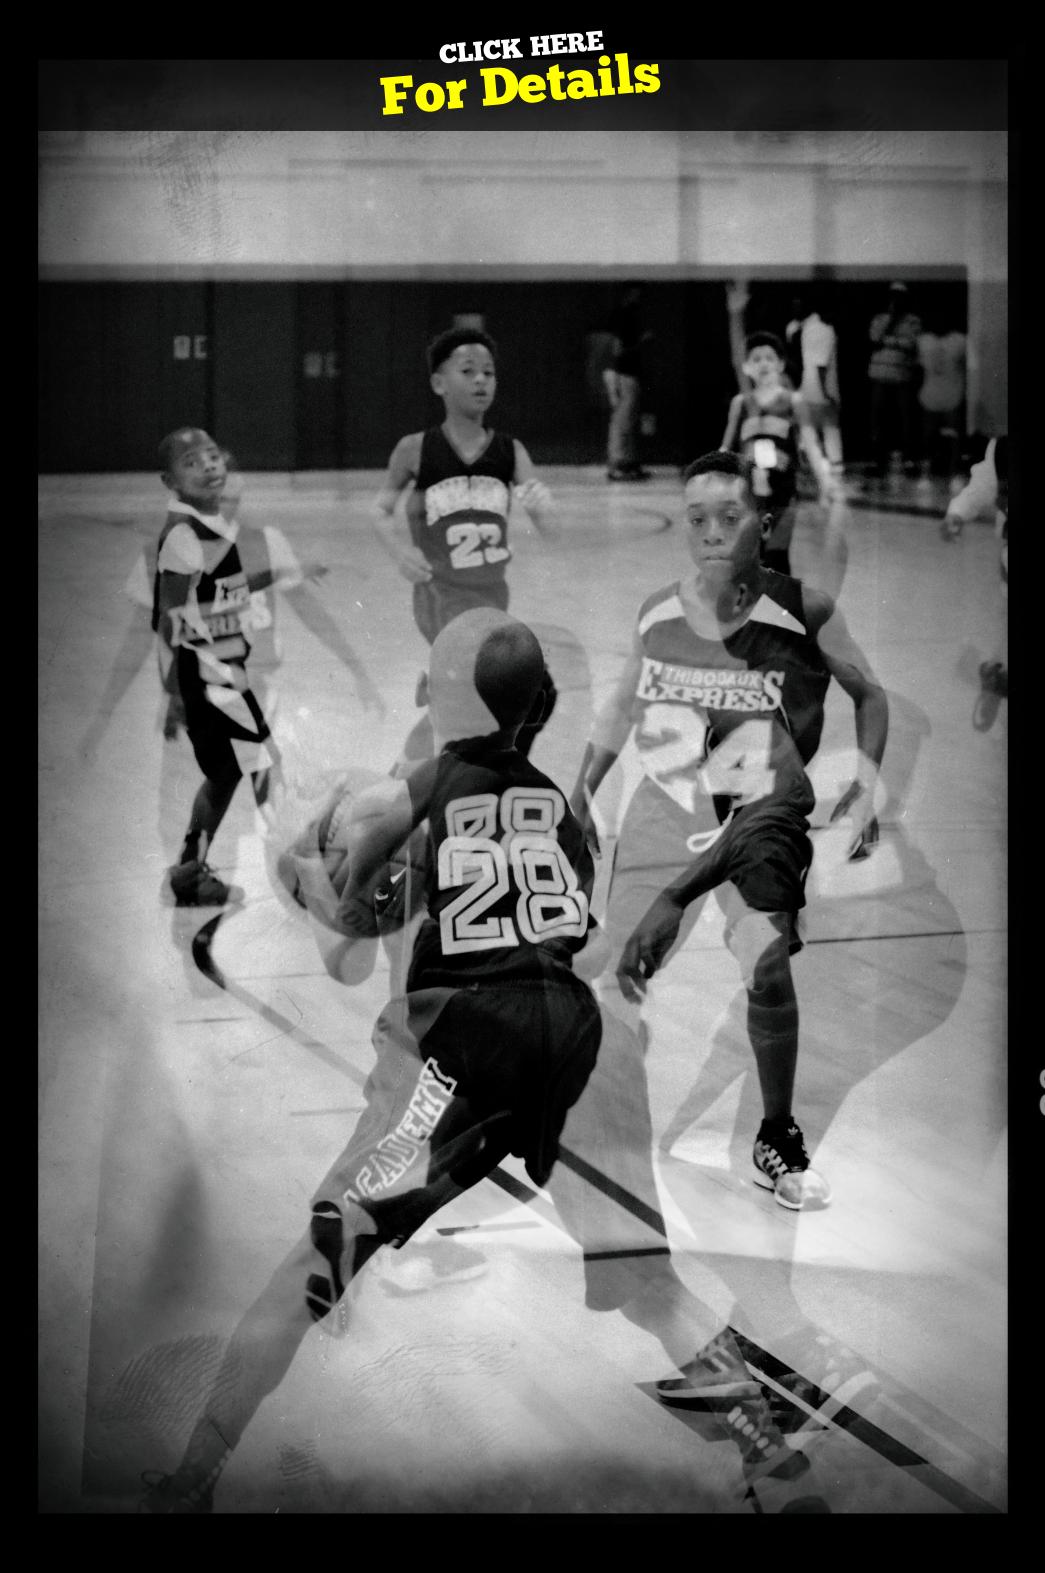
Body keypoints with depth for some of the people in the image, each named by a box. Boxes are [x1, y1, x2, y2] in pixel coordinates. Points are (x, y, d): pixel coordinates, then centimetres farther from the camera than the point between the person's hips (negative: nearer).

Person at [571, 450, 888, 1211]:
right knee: (615, 972, 4)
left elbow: (870, 693, 0)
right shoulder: (658, 612, -7)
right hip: (665, 808, 3)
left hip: (761, 813, -2)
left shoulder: (804, 612, -15)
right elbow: (625, 703, 11)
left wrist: (868, 778, -13)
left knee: (771, 970, -14)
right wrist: (581, 794, 14)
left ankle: (779, 1143, 6)